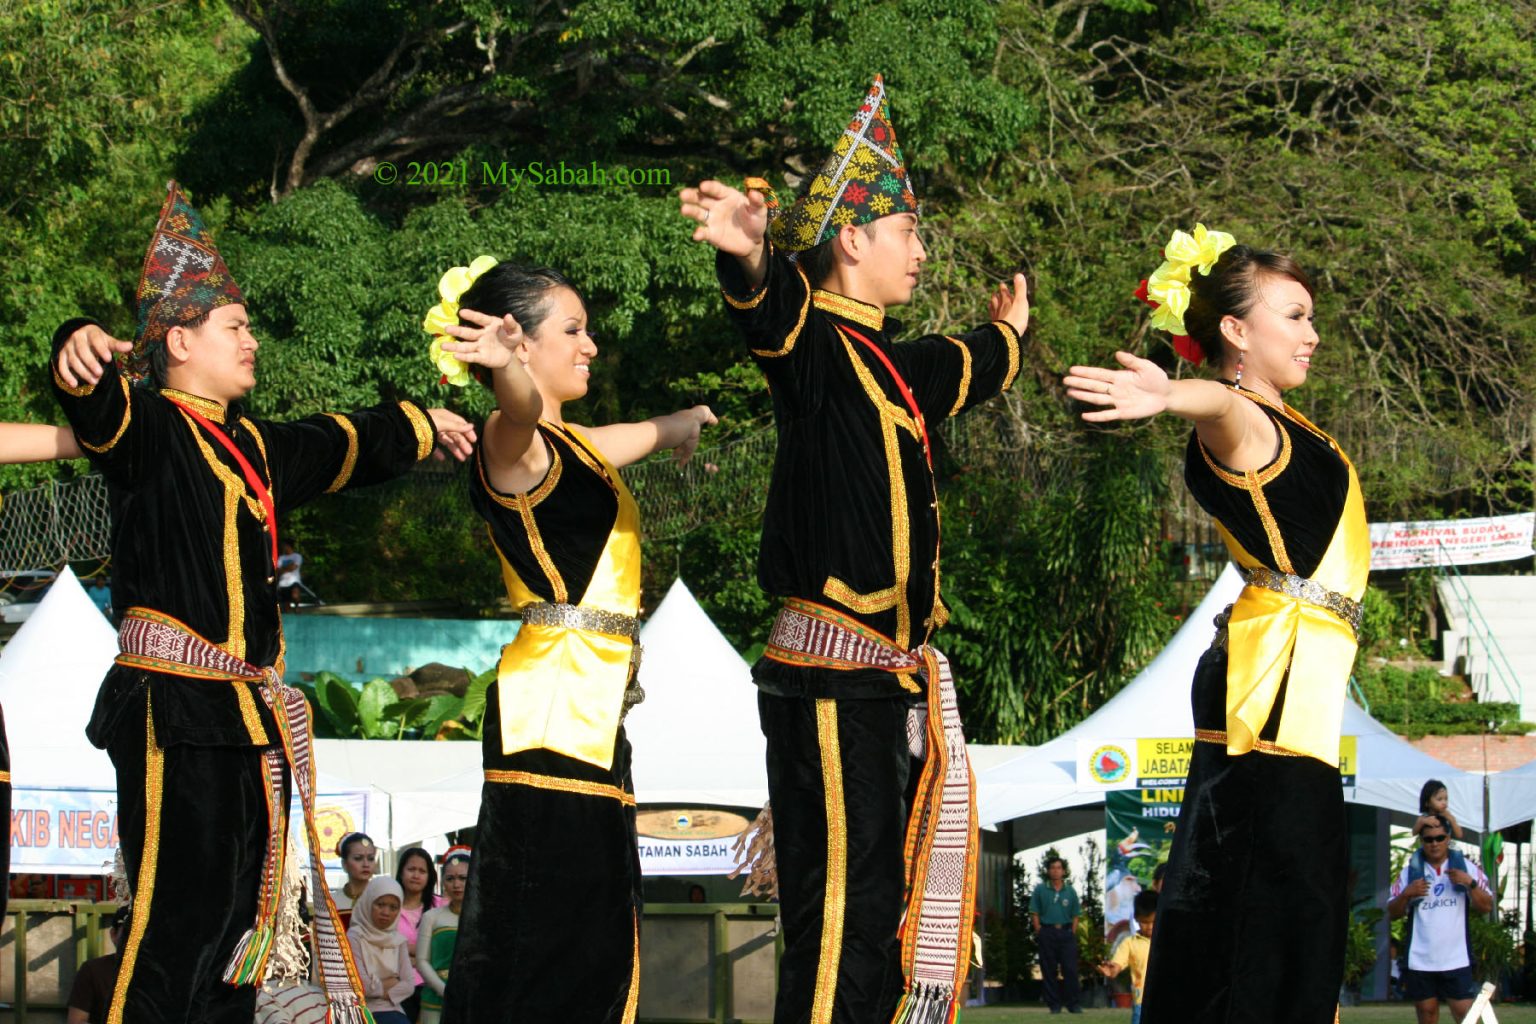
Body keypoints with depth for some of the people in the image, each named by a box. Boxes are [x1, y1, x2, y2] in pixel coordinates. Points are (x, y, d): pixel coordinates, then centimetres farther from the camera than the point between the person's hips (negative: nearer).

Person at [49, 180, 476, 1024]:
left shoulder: (254, 447, 20)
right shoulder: (148, 426, -6)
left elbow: (342, 447, 39)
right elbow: (98, 407, -29)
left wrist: (420, 426, 54)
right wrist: (80, 352, -52)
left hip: (251, 714, 9)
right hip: (173, 709, -9)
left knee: (238, 918, 9)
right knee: (176, 921, -13)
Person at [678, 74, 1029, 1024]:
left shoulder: (887, 363, 18)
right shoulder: (816, 343, -10)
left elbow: (955, 372, 42)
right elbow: (778, 314, -34)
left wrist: (1006, 336, 62)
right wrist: (753, 263, -57)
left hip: (893, 678, 10)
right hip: (831, 681, -10)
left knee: (880, 909, 14)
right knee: (840, 918, -12)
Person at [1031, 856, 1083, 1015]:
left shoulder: (1070, 891, 8)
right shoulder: (1040, 890, 5)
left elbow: (1075, 916, 10)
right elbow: (1034, 914, 5)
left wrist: (1072, 934, -1)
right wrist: (1040, 933, -5)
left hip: (1066, 932, 0)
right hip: (1047, 932, 0)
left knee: (1070, 969, -7)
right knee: (1049, 970, 1)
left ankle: (1074, 1003, -4)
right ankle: (1054, 1004, 6)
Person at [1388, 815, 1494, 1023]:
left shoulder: (1466, 868, 5)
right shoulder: (1409, 872, 7)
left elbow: (1486, 907, 1)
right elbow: (1393, 913, 7)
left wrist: (1471, 883, -15)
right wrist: (1406, 894, -12)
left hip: (1456, 960, -1)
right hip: (1420, 961, 1)